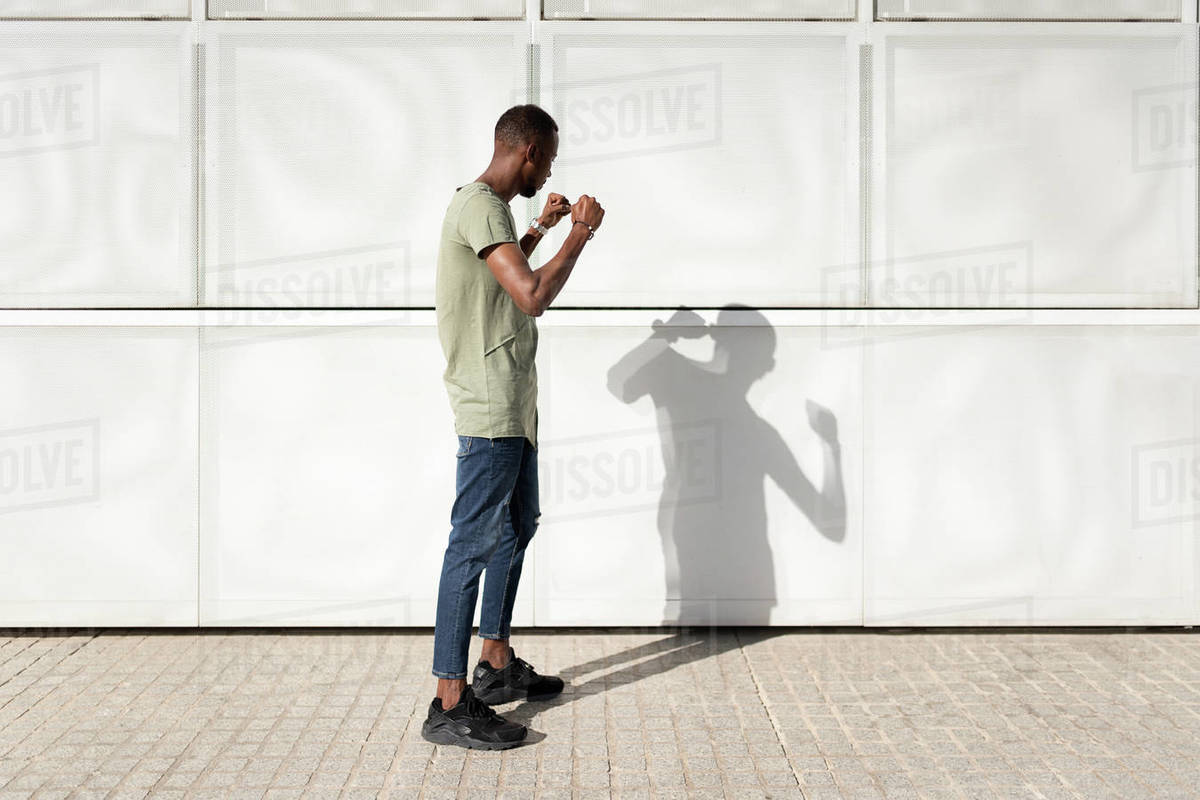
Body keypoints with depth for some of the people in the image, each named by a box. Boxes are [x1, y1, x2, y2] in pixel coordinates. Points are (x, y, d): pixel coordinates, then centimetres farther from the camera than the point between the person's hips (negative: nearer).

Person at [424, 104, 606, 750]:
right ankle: (449, 704, -4)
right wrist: (580, 233, -13)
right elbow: (533, 296, -26)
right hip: (489, 411, -11)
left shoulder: (484, 206, 16)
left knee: (517, 526, 19)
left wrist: (540, 228, 32)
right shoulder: (481, 208, -16)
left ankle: (497, 665, 31)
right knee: (474, 544, -9)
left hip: (512, 406, 11)